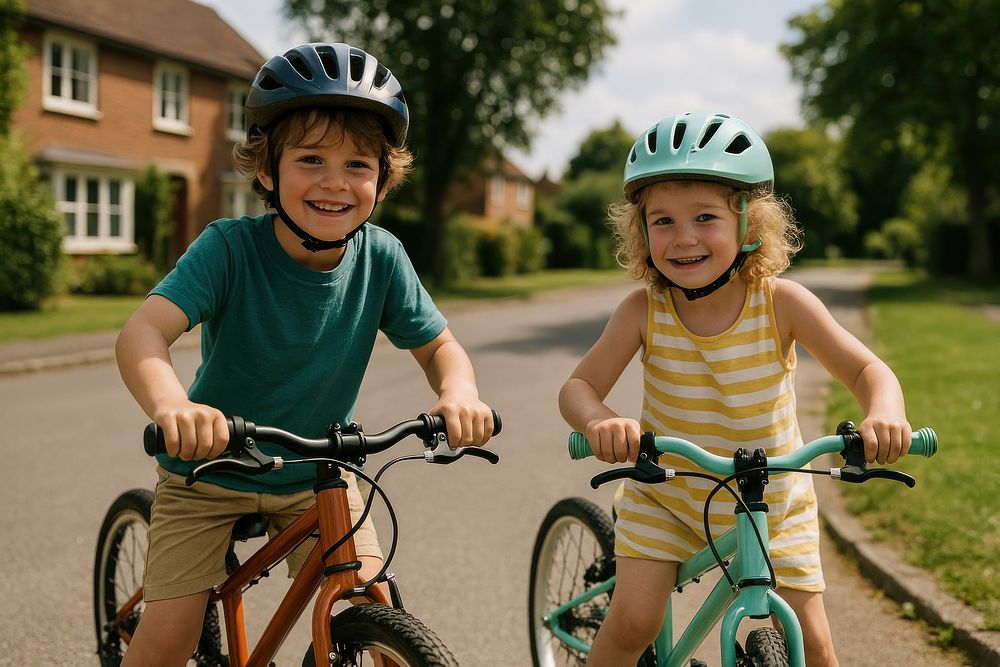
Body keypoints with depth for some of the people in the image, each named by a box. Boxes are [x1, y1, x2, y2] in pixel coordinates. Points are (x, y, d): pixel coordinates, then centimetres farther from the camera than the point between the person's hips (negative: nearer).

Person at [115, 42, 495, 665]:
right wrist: (170, 405, -61)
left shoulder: (380, 257, -16)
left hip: (318, 477, 2)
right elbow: (143, 331, -38)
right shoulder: (231, 246, -26)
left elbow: (438, 344, -6)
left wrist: (459, 392, -30)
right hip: (210, 471, -2)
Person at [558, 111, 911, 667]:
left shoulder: (782, 303, -18)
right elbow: (579, 386, -17)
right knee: (632, 622, -12)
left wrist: (884, 413, -39)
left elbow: (867, 370, -15)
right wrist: (597, 420, -42)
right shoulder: (644, 311, -18)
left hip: (774, 506, 1)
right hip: (665, 495, 0)